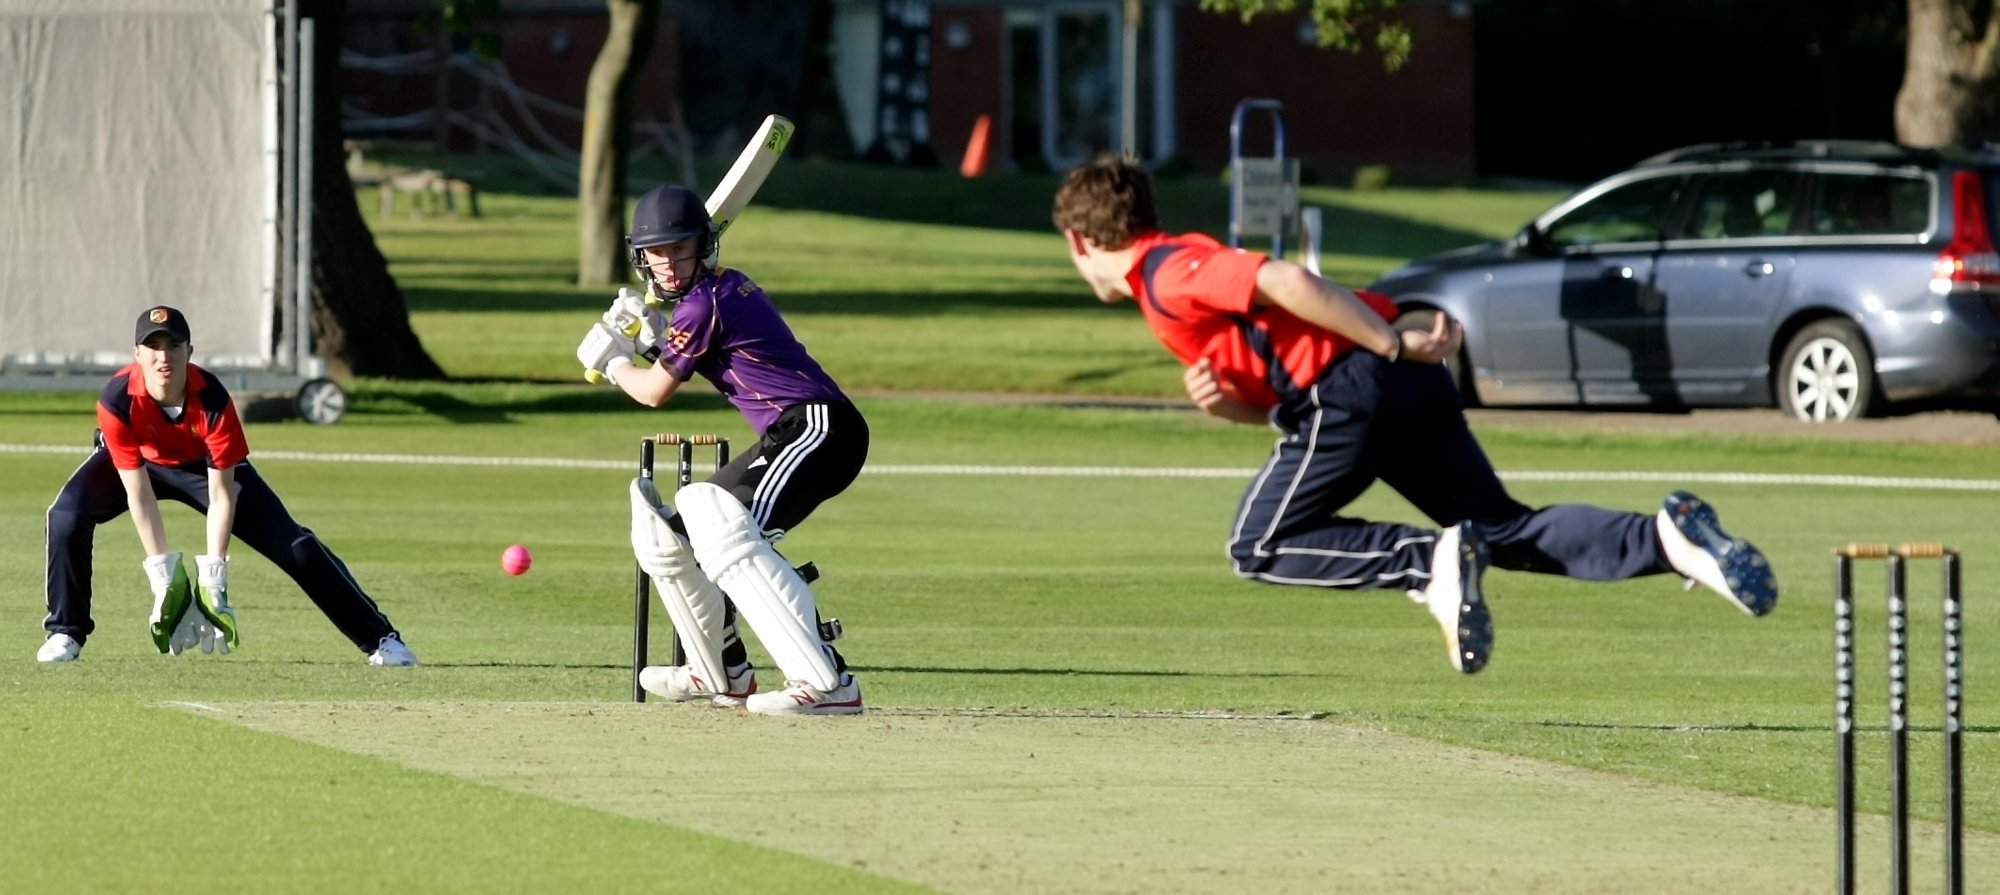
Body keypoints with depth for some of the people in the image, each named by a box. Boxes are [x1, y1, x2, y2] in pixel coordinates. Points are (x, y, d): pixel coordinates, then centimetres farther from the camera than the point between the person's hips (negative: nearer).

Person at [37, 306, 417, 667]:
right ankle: (65, 635, -10)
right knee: (68, 516, -26)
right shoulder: (118, 400, -35)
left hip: (204, 465, -1)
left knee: (291, 542, -11)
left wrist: (212, 580, -33)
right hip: (137, 460, 1)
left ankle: (379, 637, -5)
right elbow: (138, 493, -30)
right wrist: (162, 575, -33)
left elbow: (221, 495, -28)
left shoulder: (212, 400, -35)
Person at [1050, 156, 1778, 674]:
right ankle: (1667, 537, -12)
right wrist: (1224, 399, 7)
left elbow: (1286, 282, -17)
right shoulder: (1192, 267, 28)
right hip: (1408, 389, 9)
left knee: (1258, 550, 3)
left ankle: (1426, 565, -16)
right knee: (1507, 533, 8)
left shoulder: (1167, 274, -2)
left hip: (1346, 389, -9)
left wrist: (1395, 346, -17)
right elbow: (1277, 395, 28)